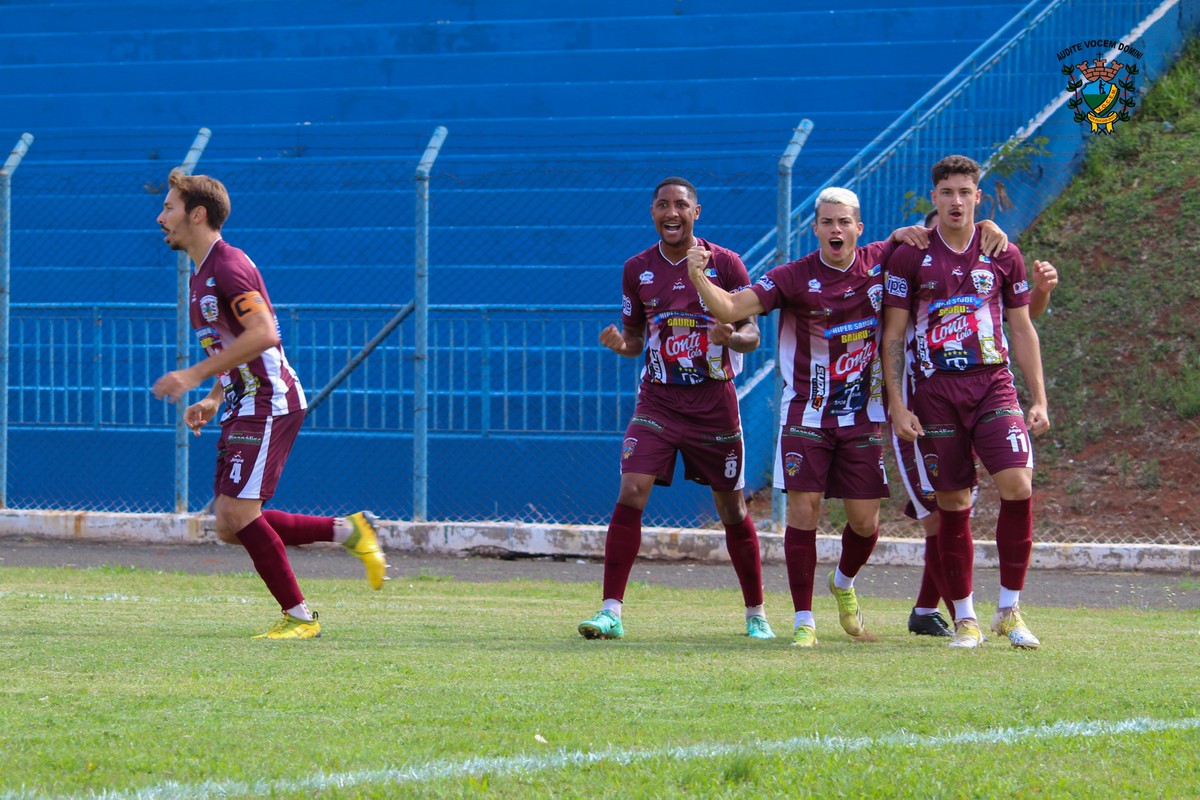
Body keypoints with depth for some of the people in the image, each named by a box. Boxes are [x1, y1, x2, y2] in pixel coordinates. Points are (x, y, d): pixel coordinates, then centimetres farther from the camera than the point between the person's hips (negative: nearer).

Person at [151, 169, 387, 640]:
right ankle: (349, 532, 13)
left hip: (268, 403, -10)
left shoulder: (228, 267, -14)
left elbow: (262, 334, -26)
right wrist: (213, 400, 14)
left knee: (239, 515, -14)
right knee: (230, 526, 4)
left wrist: (195, 375, -24)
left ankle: (299, 616, -4)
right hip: (242, 407, 10)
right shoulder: (201, 274, 18)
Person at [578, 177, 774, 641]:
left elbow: (752, 333, -2)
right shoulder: (638, 270, 6)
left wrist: (733, 337, -25)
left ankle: (756, 614, 21)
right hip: (657, 401, 1)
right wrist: (621, 344, -9)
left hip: (713, 400, -1)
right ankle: (611, 611, -15)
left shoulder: (725, 264, -3)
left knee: (732, 509, 6)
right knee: (630, 495, -15)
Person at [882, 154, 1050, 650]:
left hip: (994, 385, 1)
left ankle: (1009, 610, -4)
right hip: (936, 391, -1)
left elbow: (1022, 330, 13)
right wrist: (896, 405, -4)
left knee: (1017, 486, -16)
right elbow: (893, 335, 4)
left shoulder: (1004, 256, 8)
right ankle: (964, 618, 12)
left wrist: (1038, 400, 7)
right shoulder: (909, 258, 2)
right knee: (952, 505, 0)